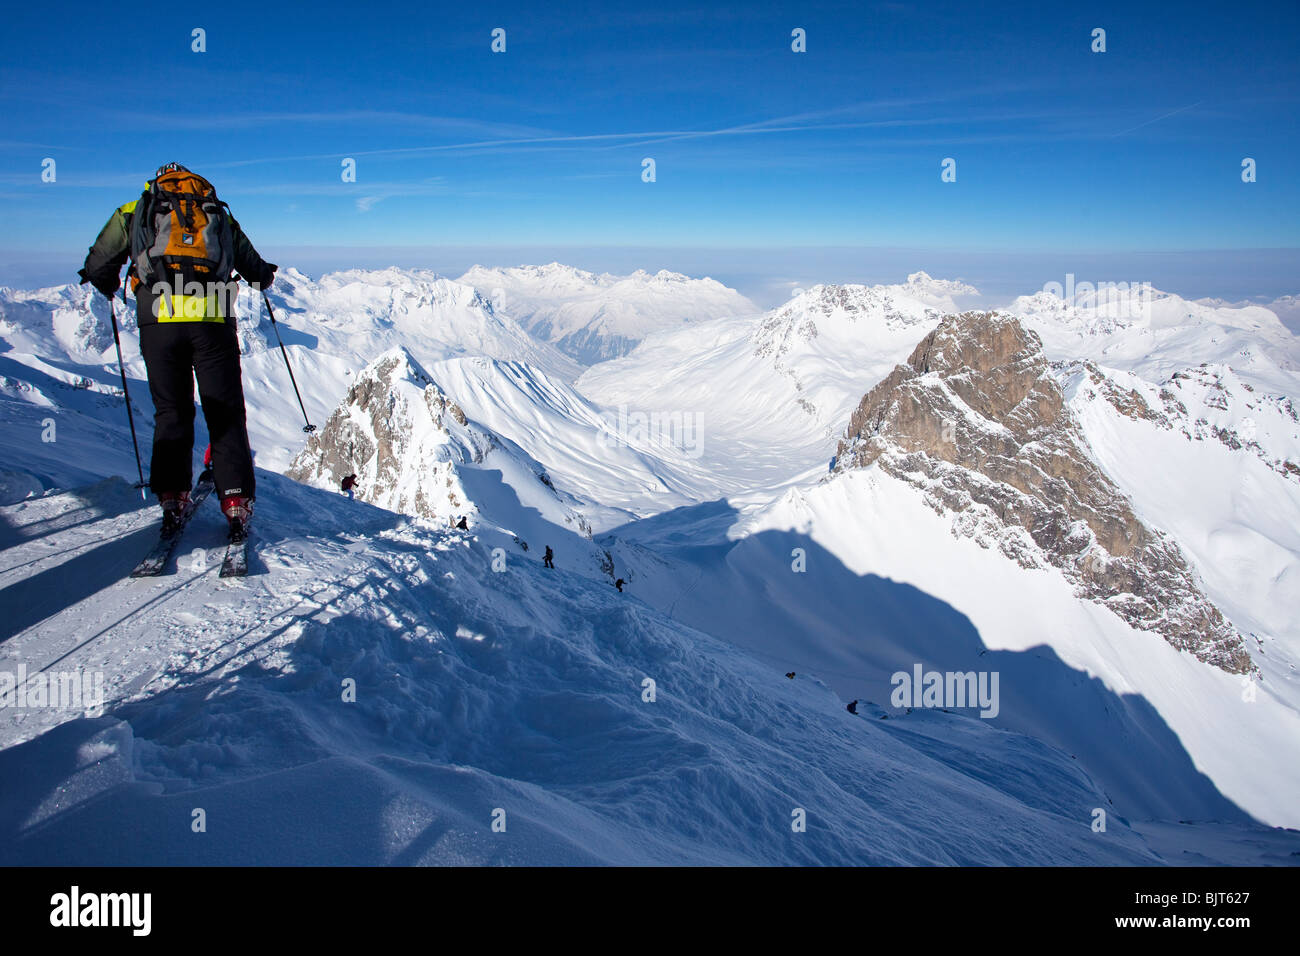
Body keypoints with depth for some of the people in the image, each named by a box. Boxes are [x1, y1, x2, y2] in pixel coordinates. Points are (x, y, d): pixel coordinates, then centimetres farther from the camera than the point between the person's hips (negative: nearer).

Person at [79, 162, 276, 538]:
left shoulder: (133, 211, 20)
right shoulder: (221, 216, 23)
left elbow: (98, 268, 18)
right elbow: (258, 273, 27)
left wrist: (108, 288, 41)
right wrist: (266, 274, 51)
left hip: (159, 323, 0)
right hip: (213, 323, 0)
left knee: (171, 412, 12)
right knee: (225, 413, 5)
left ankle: (172, 496, 5)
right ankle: (236, 499, -1)